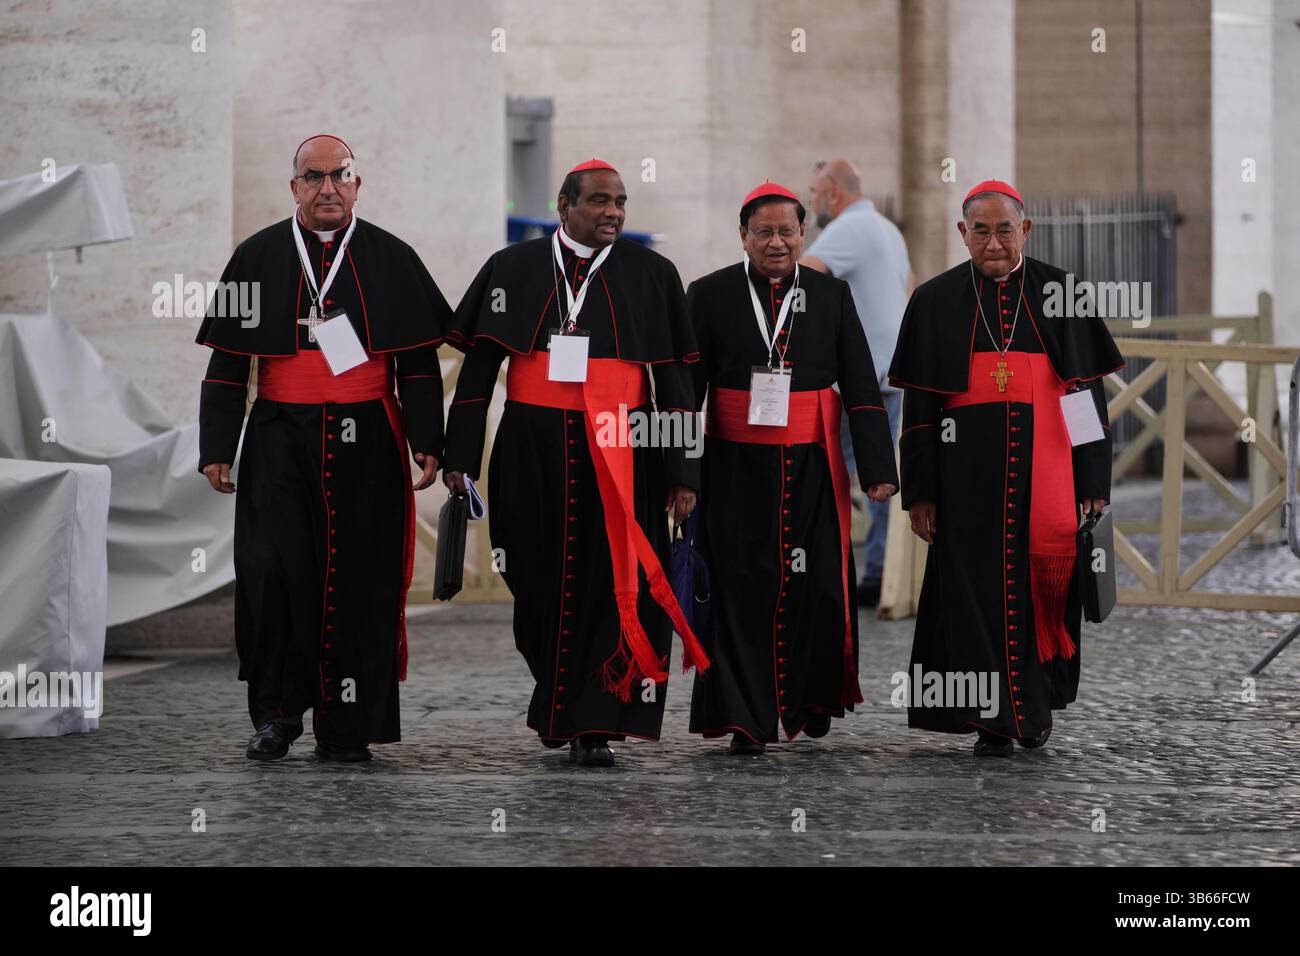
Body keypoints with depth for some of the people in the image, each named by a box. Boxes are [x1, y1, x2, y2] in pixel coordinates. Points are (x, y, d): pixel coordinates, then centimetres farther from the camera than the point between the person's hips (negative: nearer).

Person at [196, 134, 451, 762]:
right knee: (271, 570, -11)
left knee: (360, 580, 0)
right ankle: (278, 711, 3)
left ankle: (347, 727, 8)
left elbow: (418, 363, 8)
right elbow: (227, 363, 7)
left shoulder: (392, 260, 7)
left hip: (366, 445, 0)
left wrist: (427, 443, -1)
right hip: (280, 443, 0)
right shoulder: (258, 257, 7)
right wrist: (216, 448, 1)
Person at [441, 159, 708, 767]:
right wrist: (461, 458, 1)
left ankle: (593, 728, -2)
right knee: (542, 583, 9)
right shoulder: (511, 270, 4)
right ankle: (557, 704, 30)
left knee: (613, 583, -6)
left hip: (620, 458, -1)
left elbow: (674, 379, 4)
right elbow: (477, 368, 7)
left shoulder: (651, 275, 3)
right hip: (532, 450, 1)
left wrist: (682, 471, -1)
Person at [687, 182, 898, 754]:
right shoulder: (710, 295, 3)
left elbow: (861, 389, 6)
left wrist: (878, 468, -3)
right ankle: (747, 720, 3)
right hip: (736, 469, -1)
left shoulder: (832, 297, 7)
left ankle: (811, 700, 22)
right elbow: (686, 389, 2)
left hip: (812, 468, 1)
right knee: (743, 589, -2)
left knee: (817, 587, 0)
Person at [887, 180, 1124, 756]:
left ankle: (1036, 703, 17)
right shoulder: (938, 301, 5)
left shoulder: (1059, 295, 5)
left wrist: (1093, 483, -1)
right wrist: (920, 491, -1)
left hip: (1046, 466, 0)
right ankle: (994, 721, 5)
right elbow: (918, 405, 5)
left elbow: (1088, 393, 5)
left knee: (1044, 587, -2)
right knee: (978, 589, -1)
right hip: (969, 471, 0)